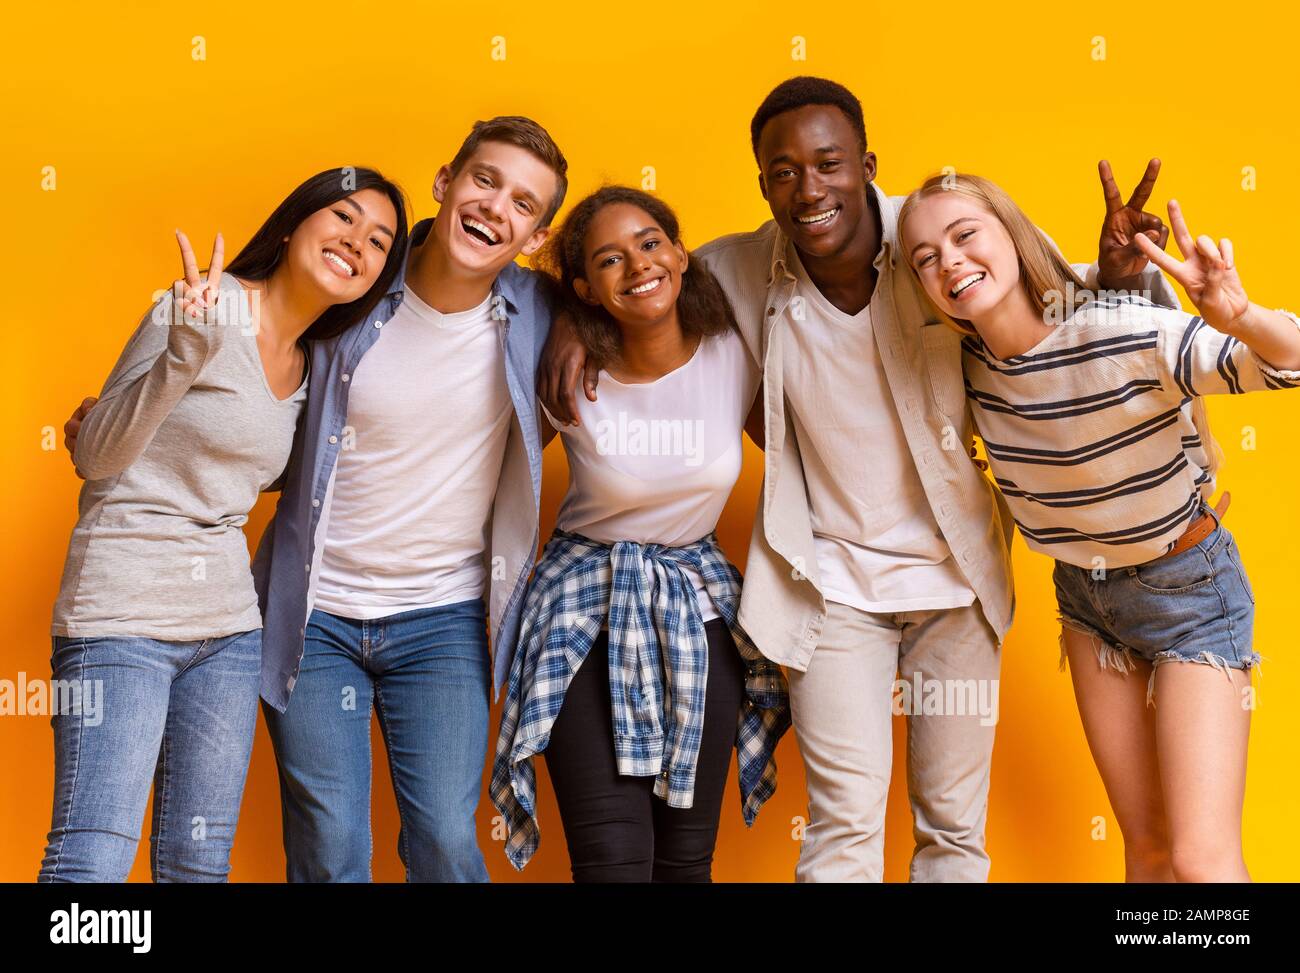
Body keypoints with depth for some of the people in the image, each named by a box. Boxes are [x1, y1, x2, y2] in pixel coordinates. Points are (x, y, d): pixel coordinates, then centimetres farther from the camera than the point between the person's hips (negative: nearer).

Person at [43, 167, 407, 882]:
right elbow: (96, 455, -14)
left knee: (198, 863, 9)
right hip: (123, 616, -7)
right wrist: (186, 352, -27)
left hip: (229, 627, 7)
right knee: (93, 863, -12)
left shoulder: (310, 368, 12)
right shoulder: (203, 307, -9)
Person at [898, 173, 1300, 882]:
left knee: (1202, 859, -9)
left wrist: (1239, 317, -52)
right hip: (1084, 592, 5)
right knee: (1146, 844, 15)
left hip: (1189, 589, -5)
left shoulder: (1129, 337, -29)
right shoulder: (969, 359, -10)